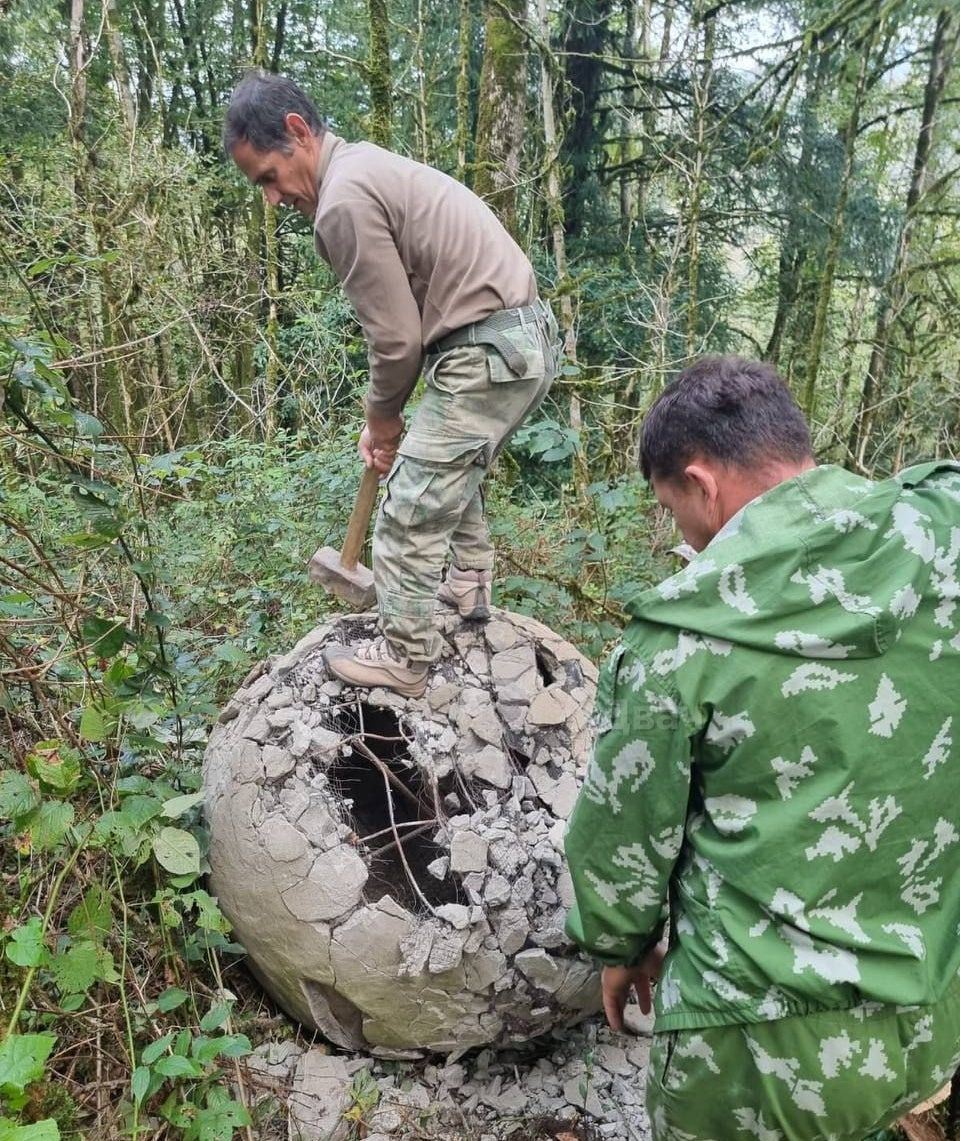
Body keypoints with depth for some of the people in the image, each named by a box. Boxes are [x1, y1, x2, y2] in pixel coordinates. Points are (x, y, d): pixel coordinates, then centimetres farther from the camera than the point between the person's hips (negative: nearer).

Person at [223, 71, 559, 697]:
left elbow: (396, 337, -15)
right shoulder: (369, 165, 17)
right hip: (529, 333, 10)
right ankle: (470, 587, 45)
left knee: (412, 510, -1)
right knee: (457, 471, 30)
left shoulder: (342, 203, -15)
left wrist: (383, 418, 3)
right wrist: (385, 415, 17)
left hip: (488, 354, -10)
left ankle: (404, 659, 12)